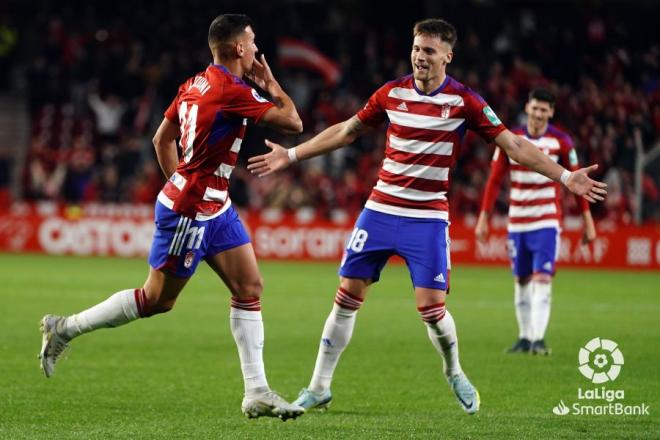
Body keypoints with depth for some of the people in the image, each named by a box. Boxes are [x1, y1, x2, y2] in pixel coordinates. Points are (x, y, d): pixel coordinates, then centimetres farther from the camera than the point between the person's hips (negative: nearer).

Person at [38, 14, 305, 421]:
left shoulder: (195, 84, 6)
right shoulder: (231, 92, -22)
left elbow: (162, 139, 15)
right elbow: (293, 123, -19)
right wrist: (270, 83, -4)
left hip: (215, 208, 10)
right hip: (189, 213, -10)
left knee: (250, 288, 4)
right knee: (157, 300, 4)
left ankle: (257, 393, 4)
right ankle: (65, 329, 18)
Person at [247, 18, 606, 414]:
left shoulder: (464, 102, -8)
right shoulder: (392, 93, 2)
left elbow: (513, 144, -7)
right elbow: (347, 131, 15)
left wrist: (564, 176, -15)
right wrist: (291, 155, 18)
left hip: (428, 219, -3)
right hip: (380, 210, 3)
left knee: (432, 306, -10)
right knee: (347, 297, 0)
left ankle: (455, 373, 20)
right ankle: (319, 388, 10)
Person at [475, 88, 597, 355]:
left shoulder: (561, 142, -4)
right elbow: (494, 180, 4)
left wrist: (587, 220, 1)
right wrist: (484, 217, 0)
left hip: (547, 221, -3)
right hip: (517, 221, 3)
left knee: (542, 279, -15)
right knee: (521, 281, 9)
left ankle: (538, 339, -19)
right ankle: (524, 338, 19)